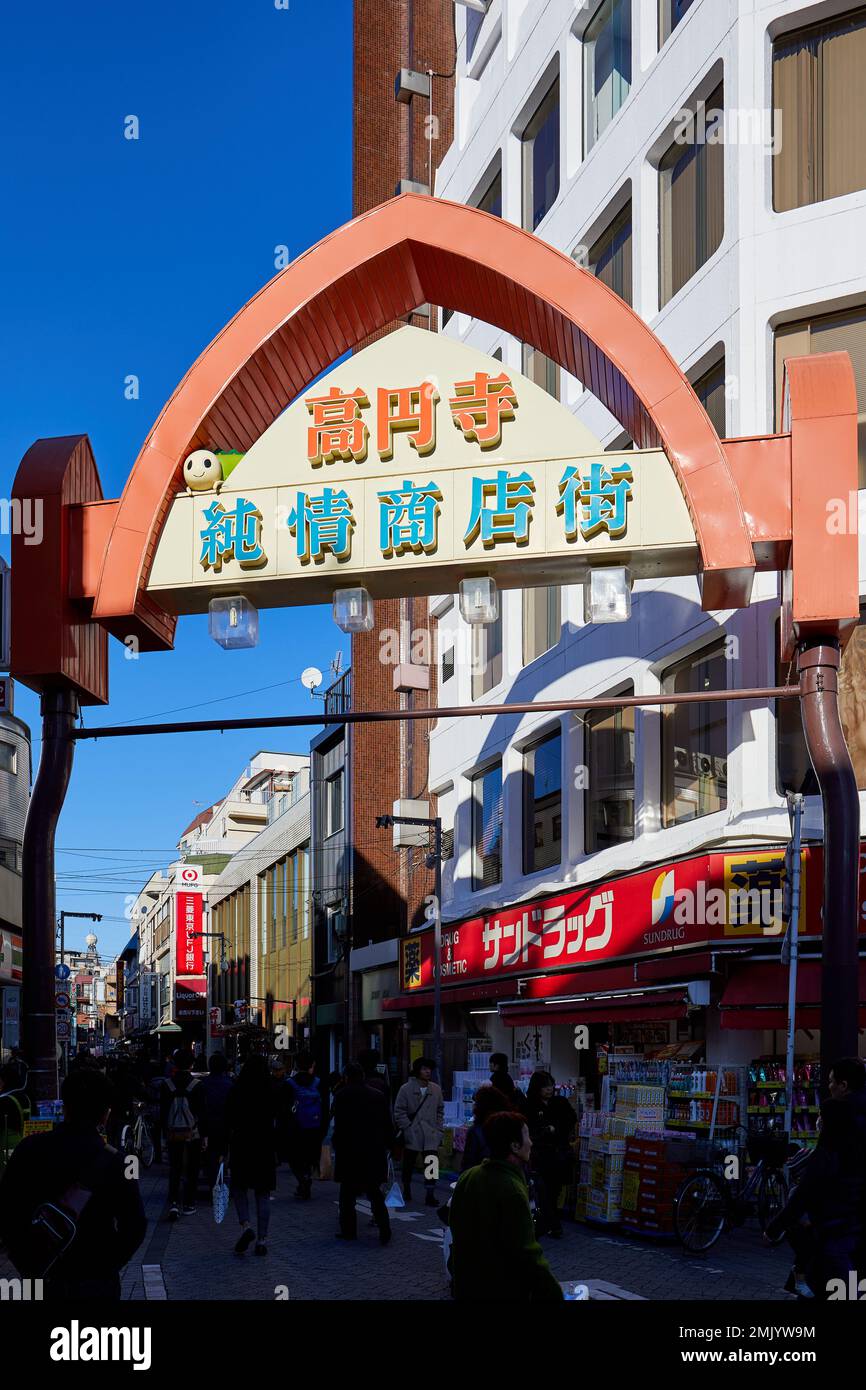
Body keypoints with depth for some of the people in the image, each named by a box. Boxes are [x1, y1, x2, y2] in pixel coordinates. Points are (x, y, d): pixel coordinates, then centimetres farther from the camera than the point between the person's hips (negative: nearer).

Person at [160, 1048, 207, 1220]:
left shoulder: (167, 1084, -2)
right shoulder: (196, 1085, -9)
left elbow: (163, 1111, 3)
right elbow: (202, 1113, -6)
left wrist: (164, 1134, 11)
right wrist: (204, 1136, 0)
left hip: (173, 1134, 2)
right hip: (193, 1134, -2)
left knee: (174, 1170, 7)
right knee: (192, 1170, 9)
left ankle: (173, 1203, -9)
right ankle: (189, 1205, 13)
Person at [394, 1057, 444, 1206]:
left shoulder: (436, 1089, 7)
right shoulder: (406, 1089, -4)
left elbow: (440, 1111, 14)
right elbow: (399, 1112, -3)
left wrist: (439, 1130, 7)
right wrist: (407, 1128, -10)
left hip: (431, 1136, 2)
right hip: (412, 1136, -2)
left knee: (431, 1166, -5)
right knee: (408, 1165, 10)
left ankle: (430, 1195, -1)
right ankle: (406, 1190, 28)